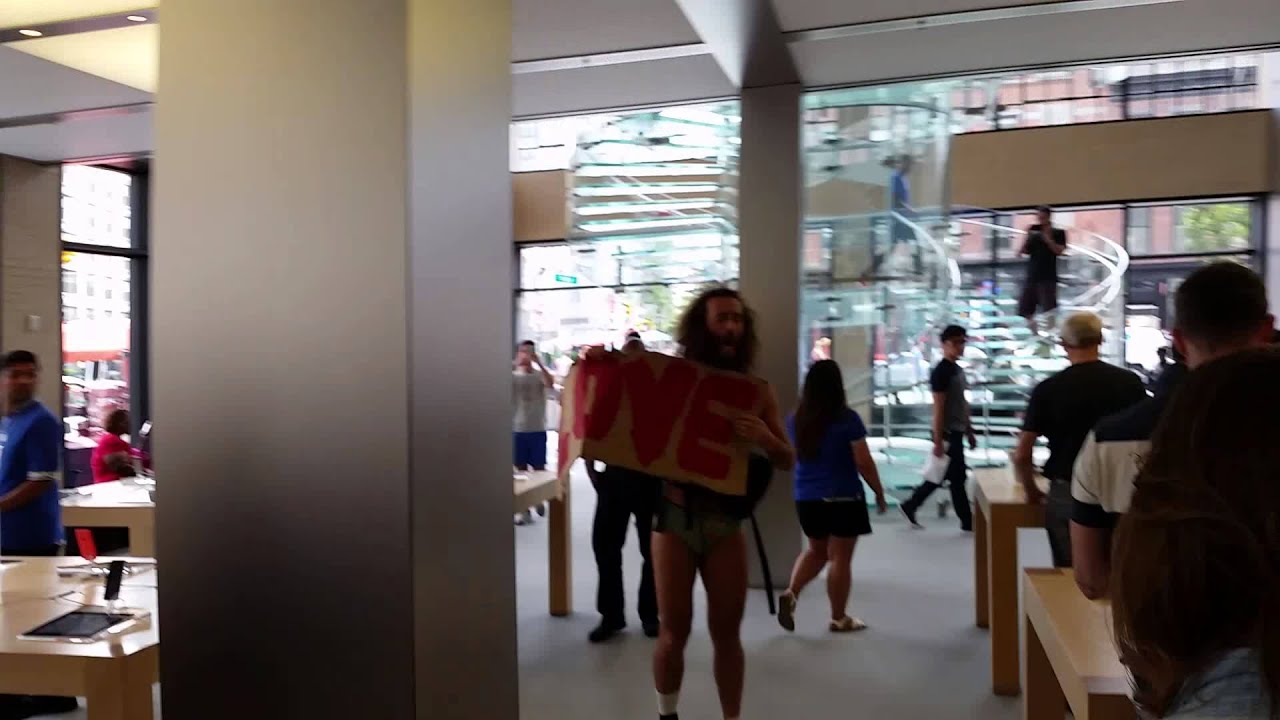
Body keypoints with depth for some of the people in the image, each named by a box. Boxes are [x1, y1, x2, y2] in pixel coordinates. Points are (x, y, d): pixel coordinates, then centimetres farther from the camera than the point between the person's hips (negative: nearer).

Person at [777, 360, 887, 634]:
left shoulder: (795, 420, 1)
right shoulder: (847, 419, -12)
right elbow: (864, 463, -11)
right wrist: (880, 493, 1)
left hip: (806, 498, 5)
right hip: (843, 498, -5)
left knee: (816, 551, 21)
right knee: (840, 557, 5)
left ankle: (790, 594, 3)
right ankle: (839, 619, 12)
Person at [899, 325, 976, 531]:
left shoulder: (958, 369, 15)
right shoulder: (941, 372, -15)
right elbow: (938, 409, -18)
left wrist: (970, 432, 19)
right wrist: (938, 441, -20)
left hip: (956, 432, 10)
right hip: (947, 434, -10)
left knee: (940, 476, 13)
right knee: (958, 478, -1)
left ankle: (909, 507, 21)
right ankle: (967, 522, 8)